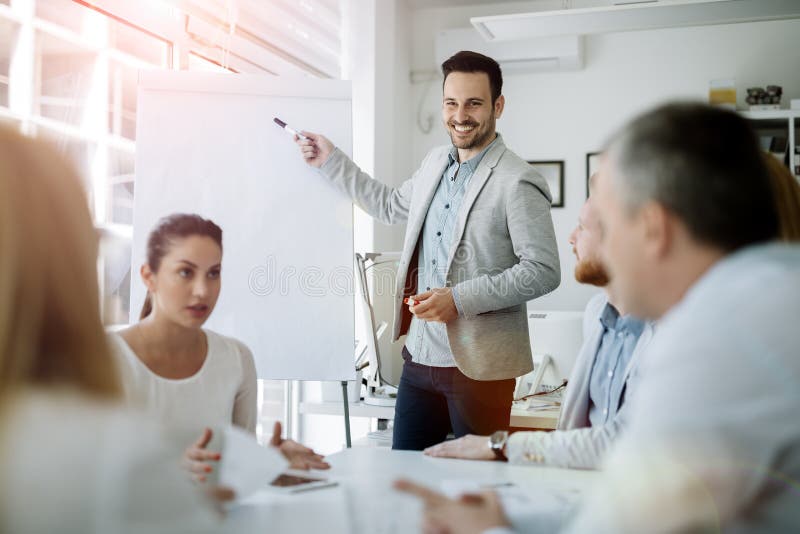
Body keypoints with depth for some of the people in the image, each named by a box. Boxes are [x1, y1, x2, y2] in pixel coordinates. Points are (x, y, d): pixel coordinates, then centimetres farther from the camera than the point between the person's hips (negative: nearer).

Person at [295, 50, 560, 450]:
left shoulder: (518, 183, -13)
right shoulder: (436, 163, 11)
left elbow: (543, 271, -16)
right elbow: (391, 206, 29)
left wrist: (459, 299, -20)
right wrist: (330, 161, 26)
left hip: (478, 365, -7)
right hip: (419, 356, 7)